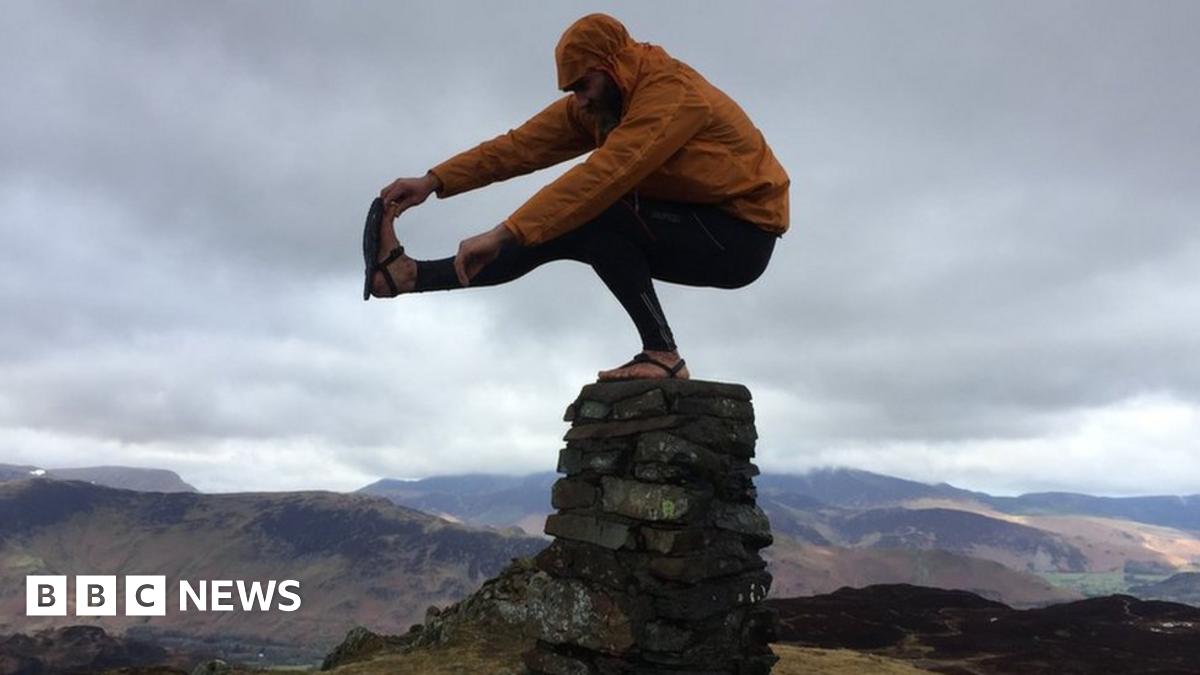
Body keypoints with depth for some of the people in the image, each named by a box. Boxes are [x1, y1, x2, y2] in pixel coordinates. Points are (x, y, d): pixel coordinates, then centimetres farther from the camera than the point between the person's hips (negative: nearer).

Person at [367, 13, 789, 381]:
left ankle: (662, 354, -22)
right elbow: (524, 144, -3)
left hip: (742, 235, -8)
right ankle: (411, 276, 3)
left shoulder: (673, 92, -21)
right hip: (694, 231, 8)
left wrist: (503, 235, -33)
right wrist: (436, 181, -12)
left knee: (590, 217, -25)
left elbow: (602, 175, -32)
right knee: (561, 230, -2)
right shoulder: (597, 104, 4)